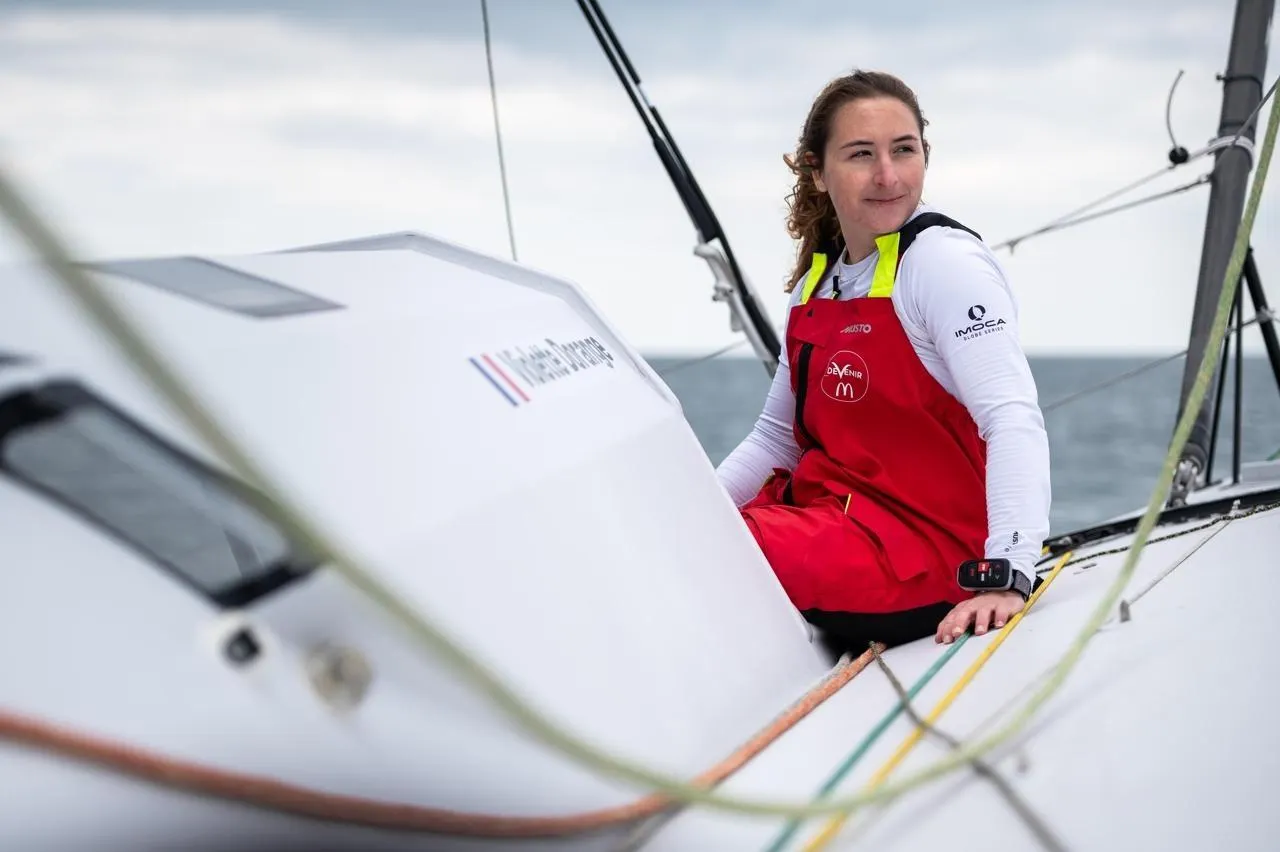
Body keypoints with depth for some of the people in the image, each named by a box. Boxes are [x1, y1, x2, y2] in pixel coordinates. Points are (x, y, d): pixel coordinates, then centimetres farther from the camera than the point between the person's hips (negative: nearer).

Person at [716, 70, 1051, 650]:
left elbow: (1013, 419, -22)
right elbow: (777, 439, 19)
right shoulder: (816, 282, 12)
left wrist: (1008, 575, -34)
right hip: (828, 516, 8)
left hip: (923, 551, -7)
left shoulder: (943, 260, -11)